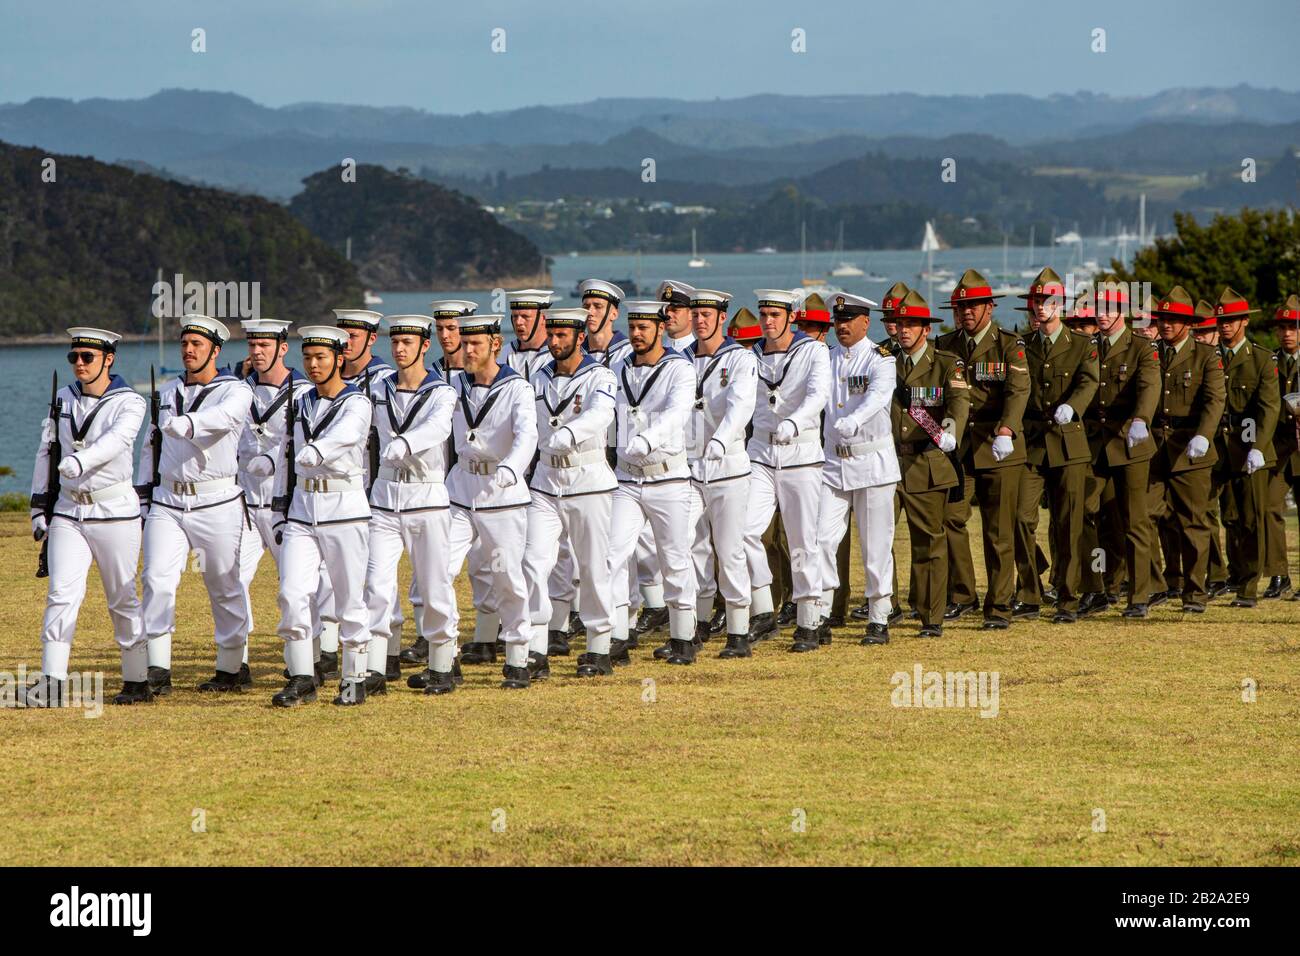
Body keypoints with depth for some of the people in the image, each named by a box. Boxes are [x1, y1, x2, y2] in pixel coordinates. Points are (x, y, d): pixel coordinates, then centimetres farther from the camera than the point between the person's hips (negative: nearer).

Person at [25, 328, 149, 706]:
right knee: (62, 594, -8)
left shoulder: (129, 402, -6)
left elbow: (116, 440, -26)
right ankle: (52, 683, -12)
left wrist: (81, 461, -44)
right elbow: (47, 452, 15)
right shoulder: (63, 399, 9)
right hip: (68, 511, 4)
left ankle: (138, 682, 12)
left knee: (123, 600, 2)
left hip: (114, 513, -4)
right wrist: (39, 505, 11)